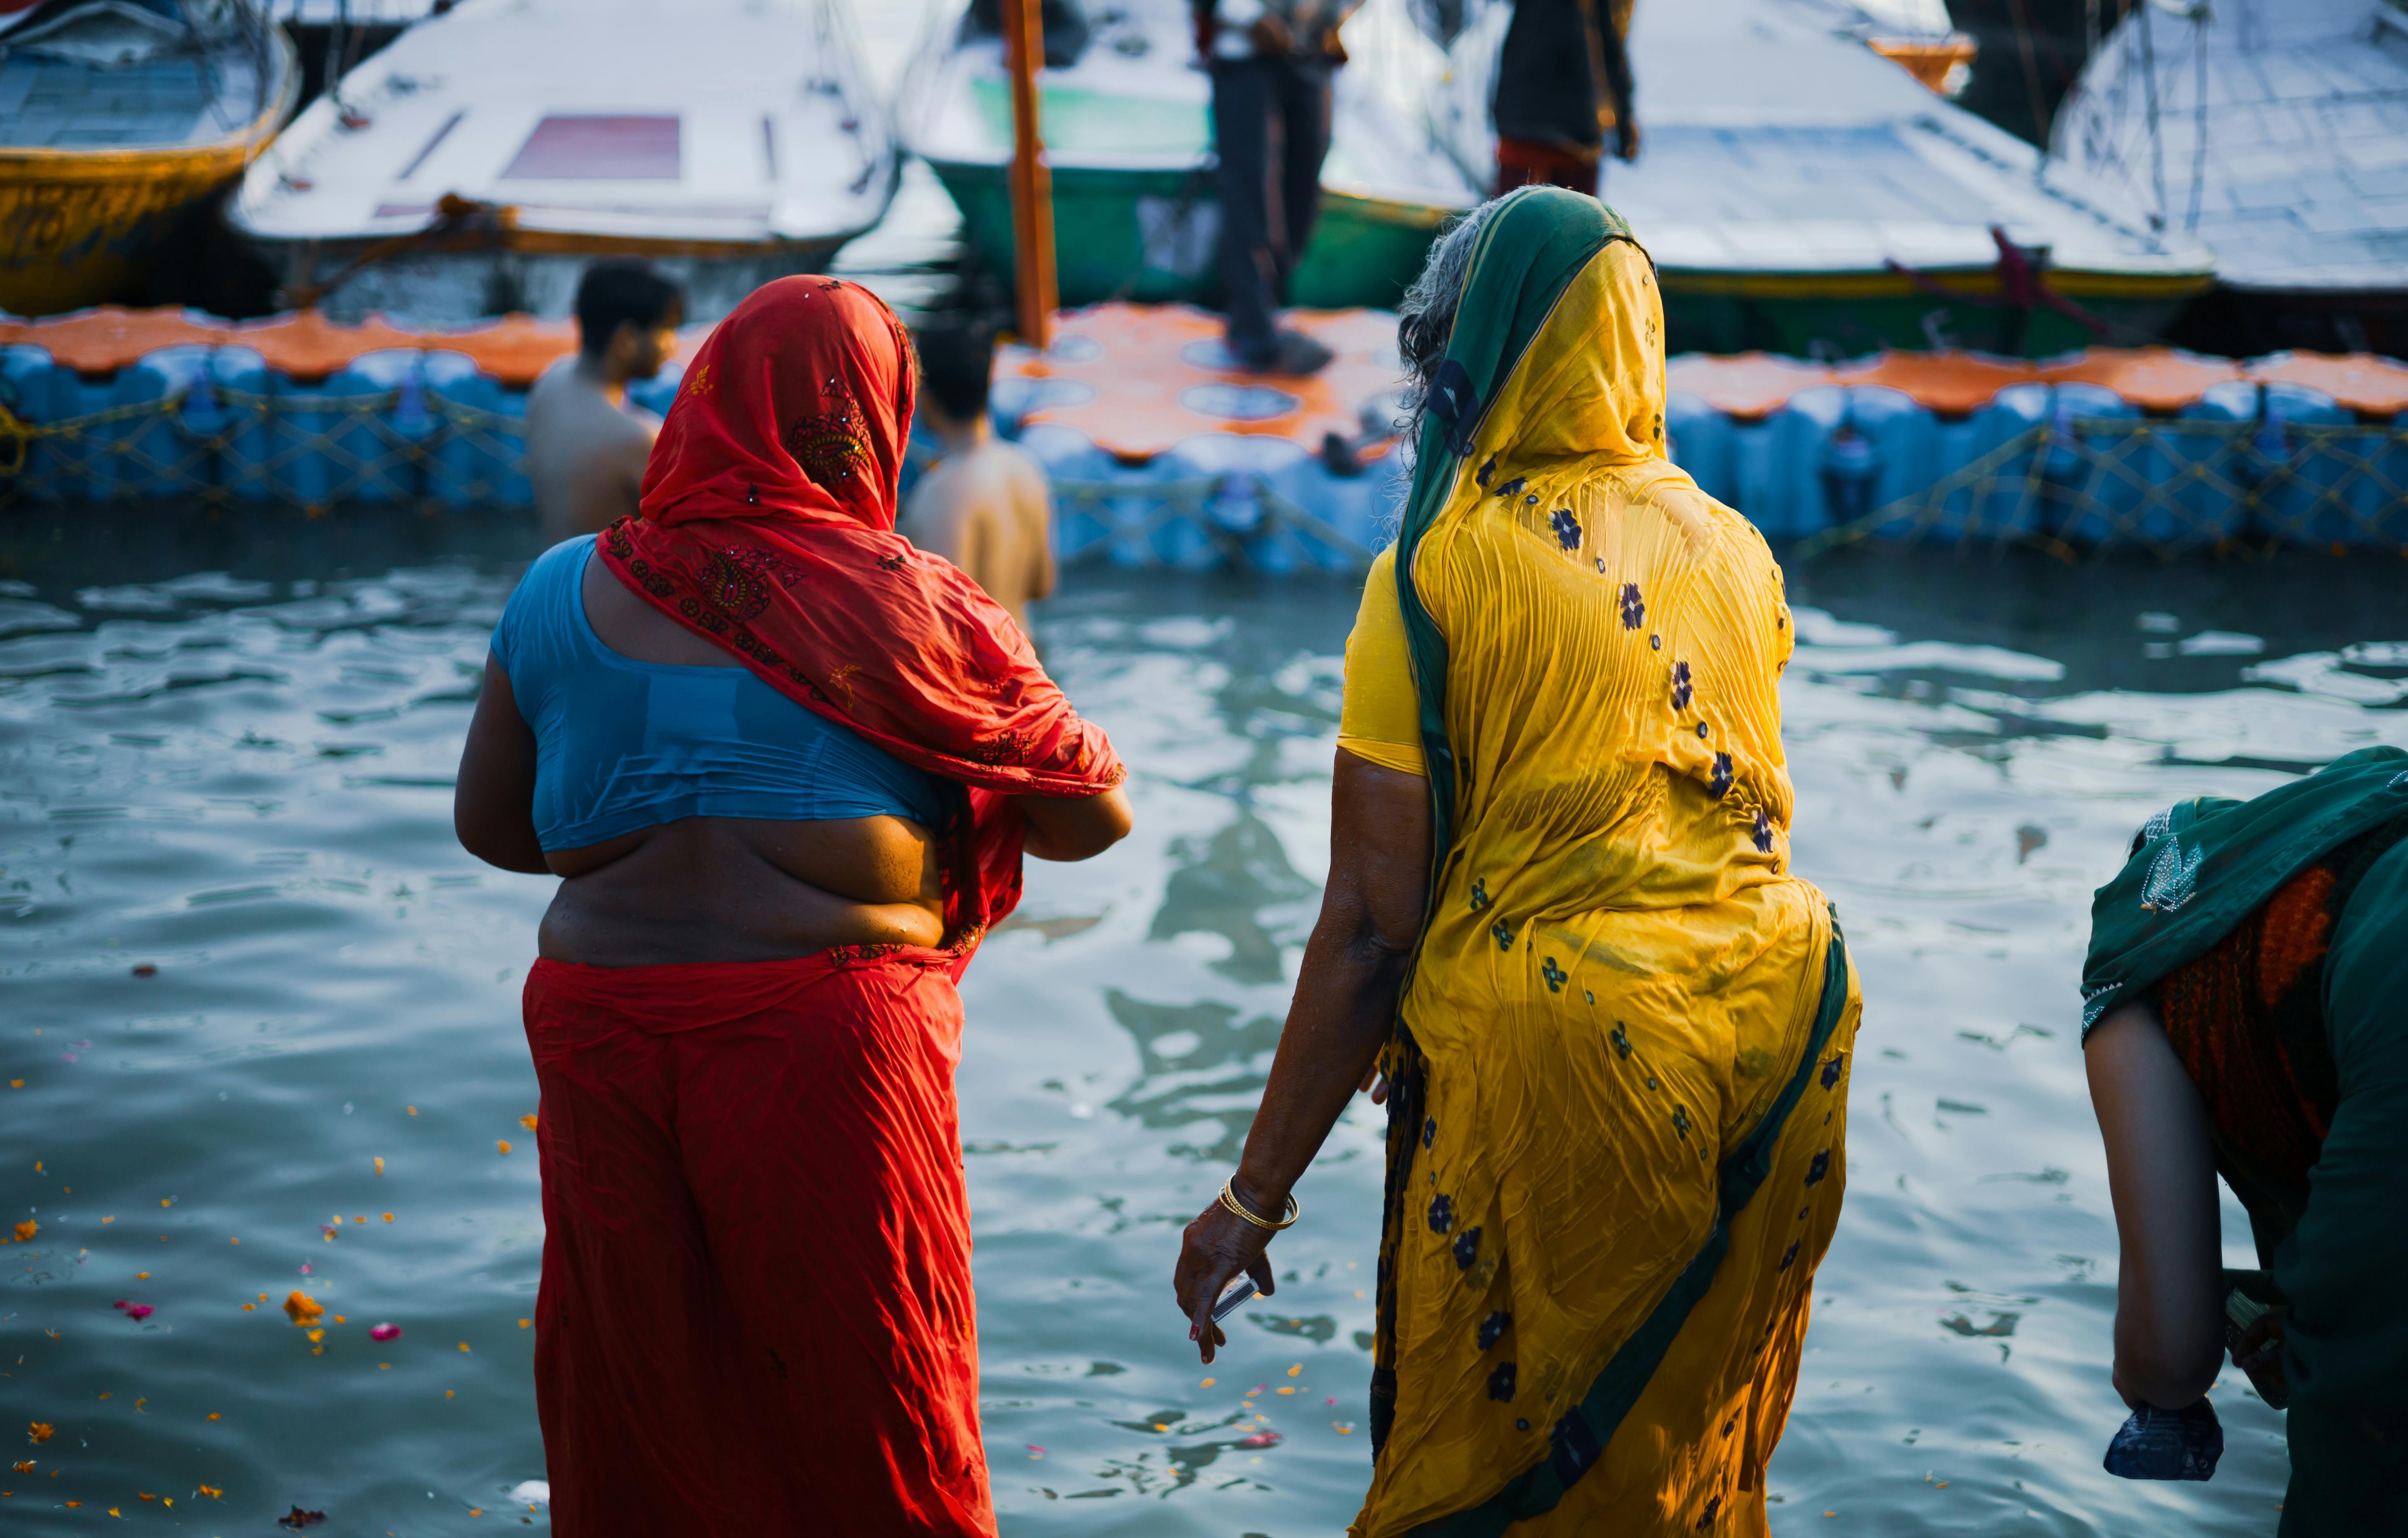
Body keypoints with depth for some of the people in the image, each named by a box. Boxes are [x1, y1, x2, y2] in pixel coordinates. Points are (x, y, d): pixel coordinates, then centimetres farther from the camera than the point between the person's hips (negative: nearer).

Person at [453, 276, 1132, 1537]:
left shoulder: (563, 592, 5)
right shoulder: (906, 605, -4)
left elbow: (490, 825, 13)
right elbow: (1094, 813, 3)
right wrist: (941, 812, 21)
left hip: (600, 1025, 3)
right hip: (825, 1039, -3)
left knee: (636, 1426, 15)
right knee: (869, 1432, 10)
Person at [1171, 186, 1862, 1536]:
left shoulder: (1442, 569, -10)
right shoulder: (1736, 550, 7)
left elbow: (1371, 927, -13)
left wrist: (1256, 1197, -6)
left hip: (1559, 1038, -6)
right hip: (1783, 1026, 6)